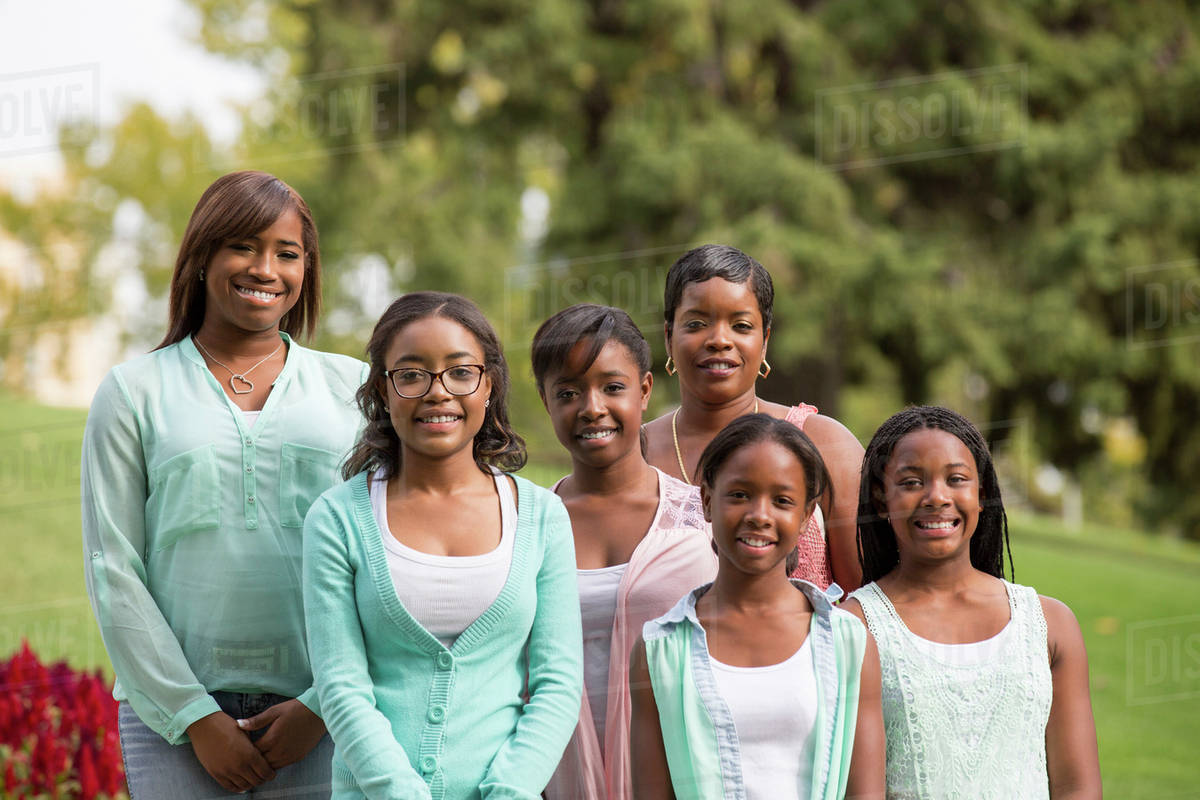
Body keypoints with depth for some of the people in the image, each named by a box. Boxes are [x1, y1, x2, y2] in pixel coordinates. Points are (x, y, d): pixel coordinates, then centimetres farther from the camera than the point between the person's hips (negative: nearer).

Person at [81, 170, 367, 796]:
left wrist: (325, 704, -5)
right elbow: (113, 574, 2)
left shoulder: (350, 386, 10)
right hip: (174, 721, -1)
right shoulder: (132, 393, 7)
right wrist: (196, 717, -6)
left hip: (325, 721, 1)